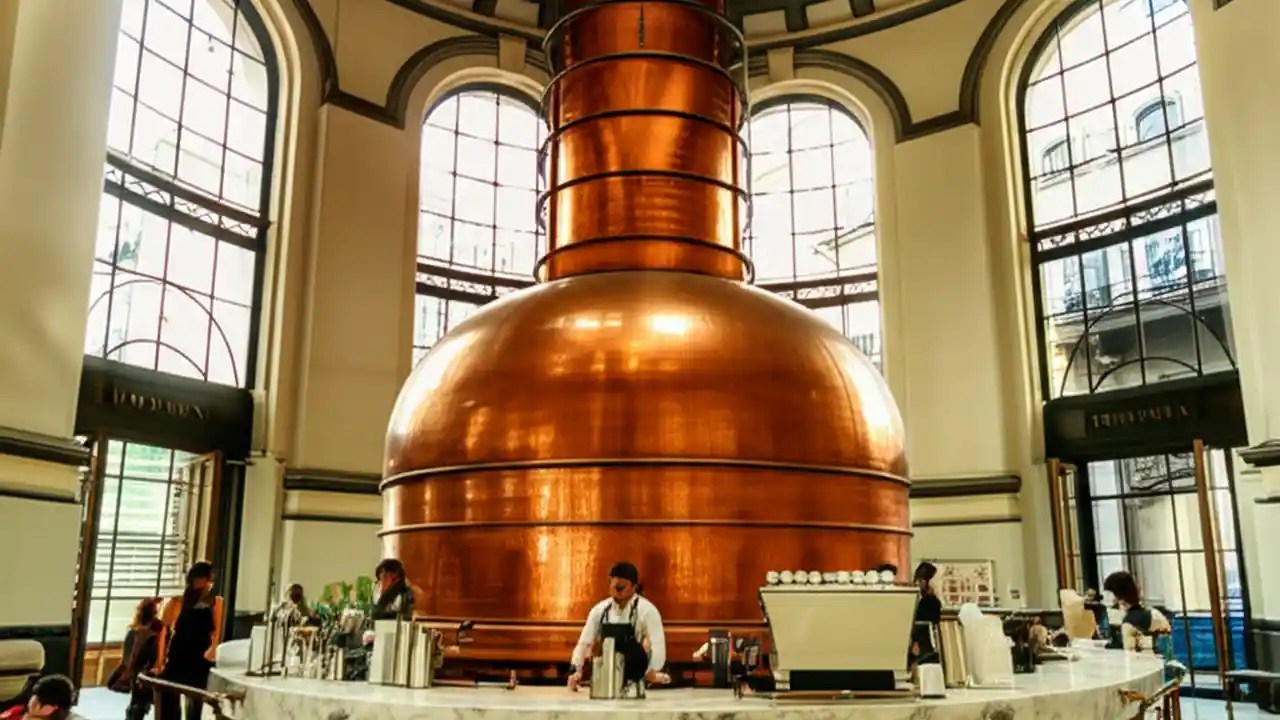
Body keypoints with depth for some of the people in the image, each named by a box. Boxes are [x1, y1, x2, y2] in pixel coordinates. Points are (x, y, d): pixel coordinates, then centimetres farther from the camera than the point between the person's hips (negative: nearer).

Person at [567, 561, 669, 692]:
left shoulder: (646, 610, -9)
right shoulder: (600, 609, 4)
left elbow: (658, 645, -17)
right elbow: (584, 642, 6)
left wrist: (652, 673, -33)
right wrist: (575, 670, -9)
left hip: (637, 683, -5)